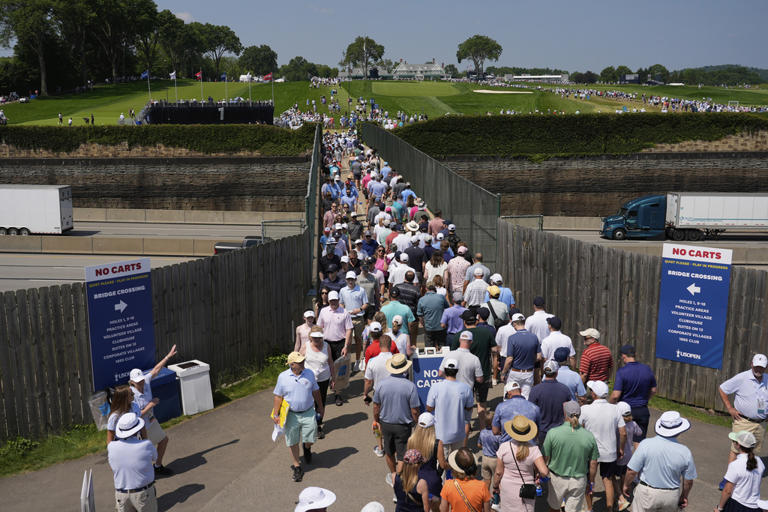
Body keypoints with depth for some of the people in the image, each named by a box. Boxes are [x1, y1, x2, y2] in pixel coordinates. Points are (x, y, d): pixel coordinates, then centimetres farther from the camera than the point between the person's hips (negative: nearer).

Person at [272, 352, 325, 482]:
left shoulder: (309, 373, -1)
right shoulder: (283, 377, -7)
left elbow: (316, 392, 11)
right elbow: (278, 397, -1)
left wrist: (320, 407, 17)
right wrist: (275, 414, -3)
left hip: (308, 413, 1)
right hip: (291, 415, -1)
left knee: (310, 439, 1)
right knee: (292, 442, 5)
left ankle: (307, 449, 38)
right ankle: (297, 466, 22)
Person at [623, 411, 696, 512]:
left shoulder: (646, 444, -20)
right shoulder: (685, 452, -13)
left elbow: (632, 471, -15)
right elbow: (688, 481, -1)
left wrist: (627, 485, 5)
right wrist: (684, 496, 18)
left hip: (647, 493, -2)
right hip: (671, 496, 2)